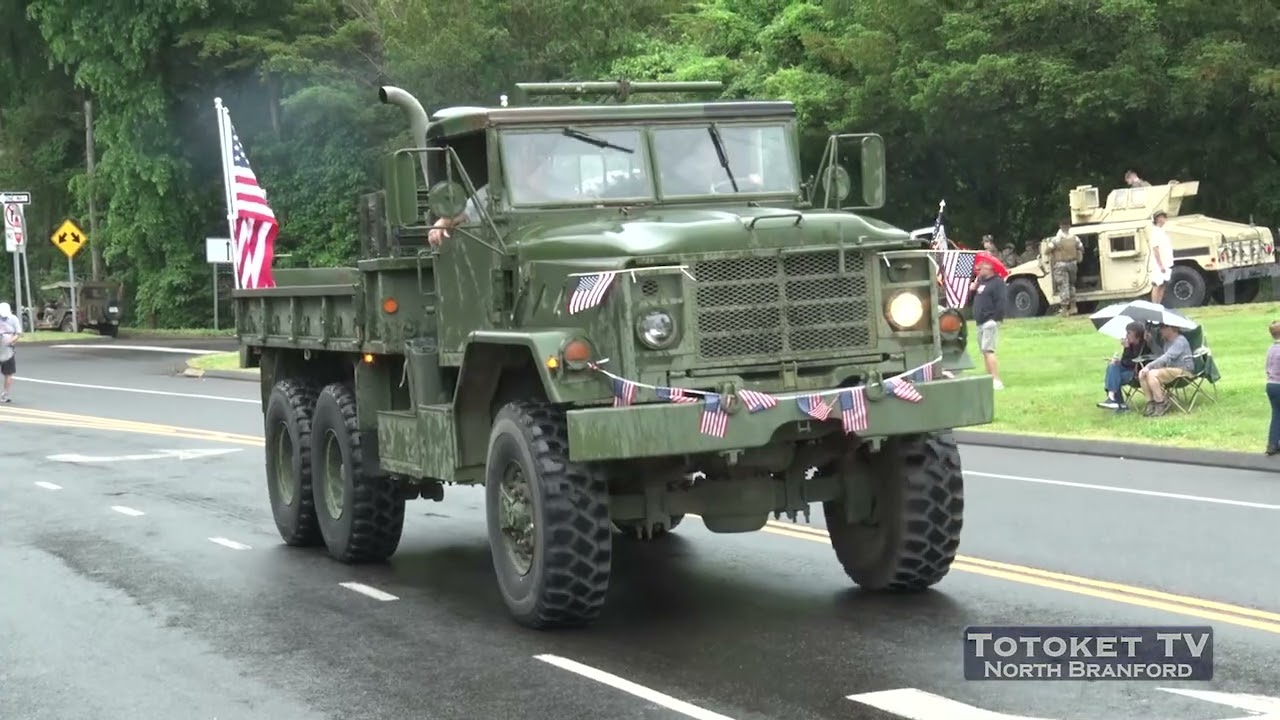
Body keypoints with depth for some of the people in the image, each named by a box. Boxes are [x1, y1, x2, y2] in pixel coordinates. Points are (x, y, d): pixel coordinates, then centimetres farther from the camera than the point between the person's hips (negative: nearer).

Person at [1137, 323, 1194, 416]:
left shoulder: (1180, 341, -12)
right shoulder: (1167, 342, 20)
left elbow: (1166, 358, -22)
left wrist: (1148, 366, -26)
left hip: (1183, 371, -9)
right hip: (1170, 369, 9)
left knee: (1152, 374, -30)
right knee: (1142, 374, -10)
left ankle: (1162, 404, -20)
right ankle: (1150, 402, -11)